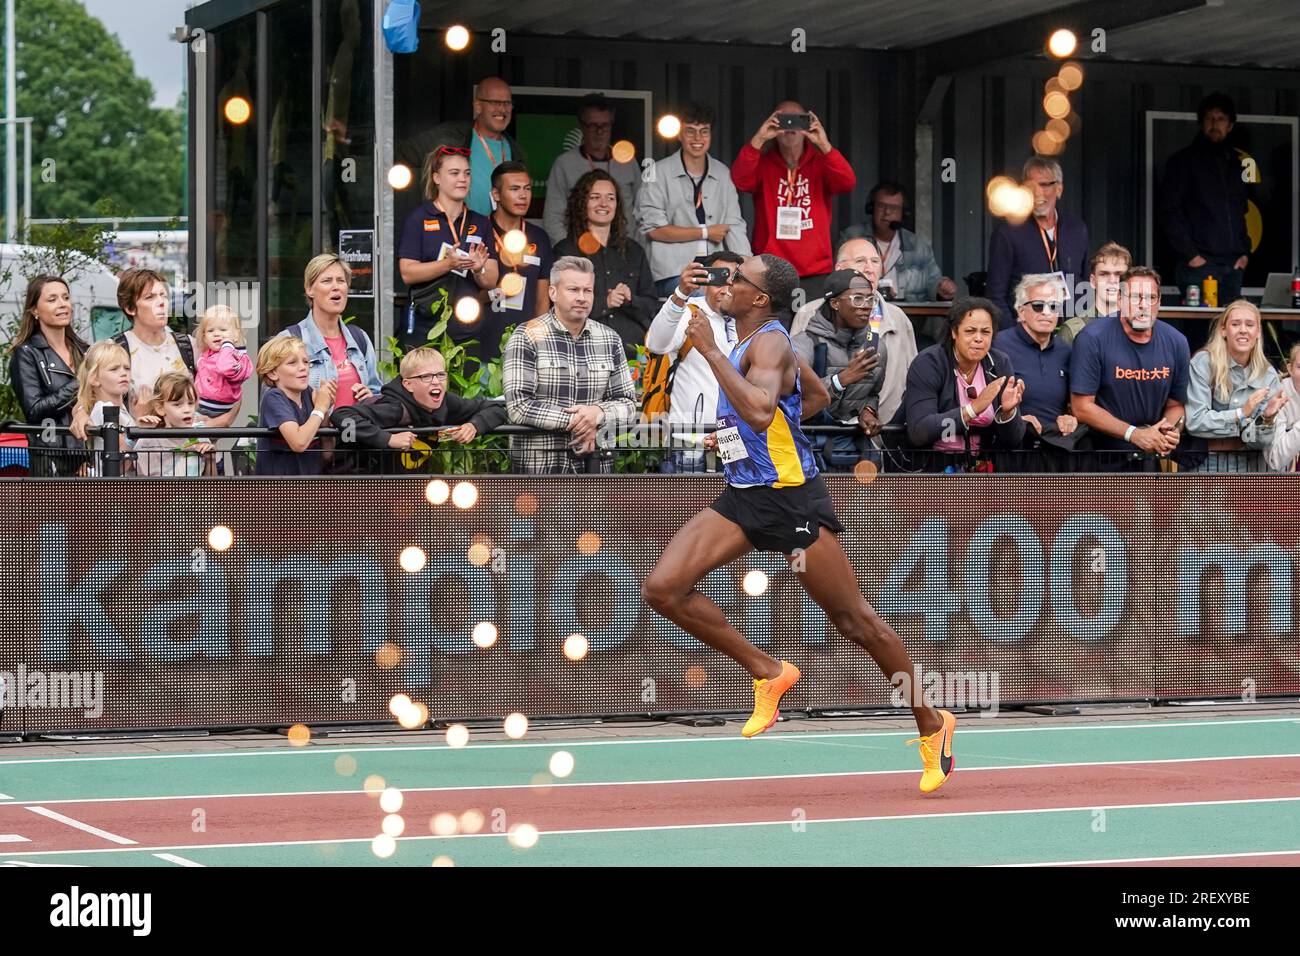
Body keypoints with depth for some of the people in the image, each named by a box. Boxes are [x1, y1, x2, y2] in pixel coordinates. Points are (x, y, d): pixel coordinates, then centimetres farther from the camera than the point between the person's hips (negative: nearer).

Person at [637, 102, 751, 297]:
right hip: (674, 273, -4)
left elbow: (734, 226, 8)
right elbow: (653, 228, -6)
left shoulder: (723, 173, 14)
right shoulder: (658, 172, 0)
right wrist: (705, 233, -2)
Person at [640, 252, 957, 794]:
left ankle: (931, 725, 16)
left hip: (791, 497, -9)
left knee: (853, 620, -1)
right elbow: (814, 394, 29)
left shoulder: (770, 343, -16)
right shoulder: (745, 345, 12)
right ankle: (768, 674, 6)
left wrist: (710, 350, -31)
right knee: (663, 589, -9)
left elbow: (759, 412, -36)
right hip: (742, 498, 9)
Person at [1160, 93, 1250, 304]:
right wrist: (1190, 255, -12)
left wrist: (1245, 252, 11)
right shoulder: (1184, 161, 2)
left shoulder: (1233, 164, 20)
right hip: (1199, 264, -6)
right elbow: (1170, 213, -5)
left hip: (1233, 265, 6)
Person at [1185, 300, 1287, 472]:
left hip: (1250, 465, 3)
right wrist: (1241, 414, -21)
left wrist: (1267, 418, -20)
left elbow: (1263, 441, 0)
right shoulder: (1203, 363, -8)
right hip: (1207, 464, -3)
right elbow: (1195, 422, -15)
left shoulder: (1268, 375, 3)